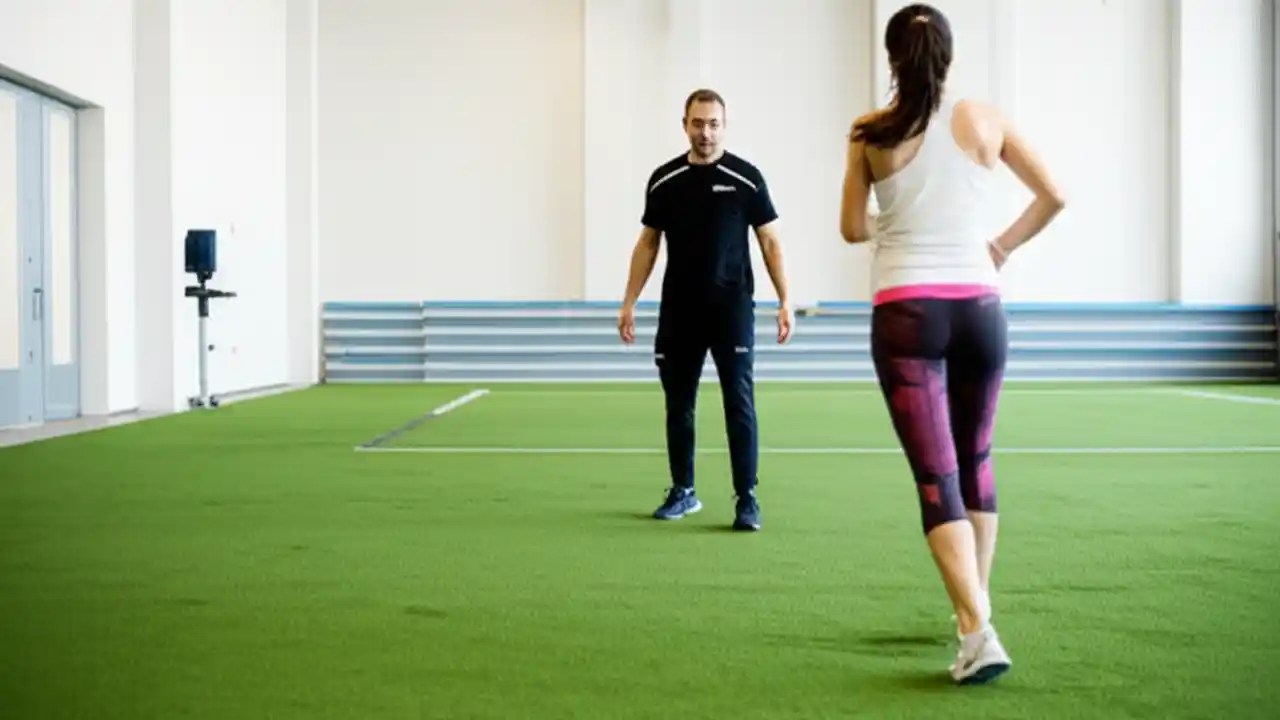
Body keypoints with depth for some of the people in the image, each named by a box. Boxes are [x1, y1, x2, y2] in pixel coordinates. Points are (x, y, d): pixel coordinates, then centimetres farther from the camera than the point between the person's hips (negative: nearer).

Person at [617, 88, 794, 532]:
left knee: (739, 403, -6)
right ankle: (682, 491, 24)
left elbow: (770, 243, 0)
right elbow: (647, 244, 11)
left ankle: (747, 499, -1)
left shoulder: (746, 178, -3)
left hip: (732, 308, -3)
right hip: (678, 311, 3)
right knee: (678, 403, 10)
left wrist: (784, 302, -7)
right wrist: (629, 303, 6)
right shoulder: (663, 180, 5)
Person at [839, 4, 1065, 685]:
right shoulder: (985, 121, 5)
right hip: (979, 306, 2)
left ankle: (978, 631, -17)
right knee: (975, 463, 20)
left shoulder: (871, 133, 0)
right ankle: (977, 608, 31)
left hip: (905, 313, -2)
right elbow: (1053, 197, 8)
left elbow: (853, 228, 7)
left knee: (936, 478, -4)